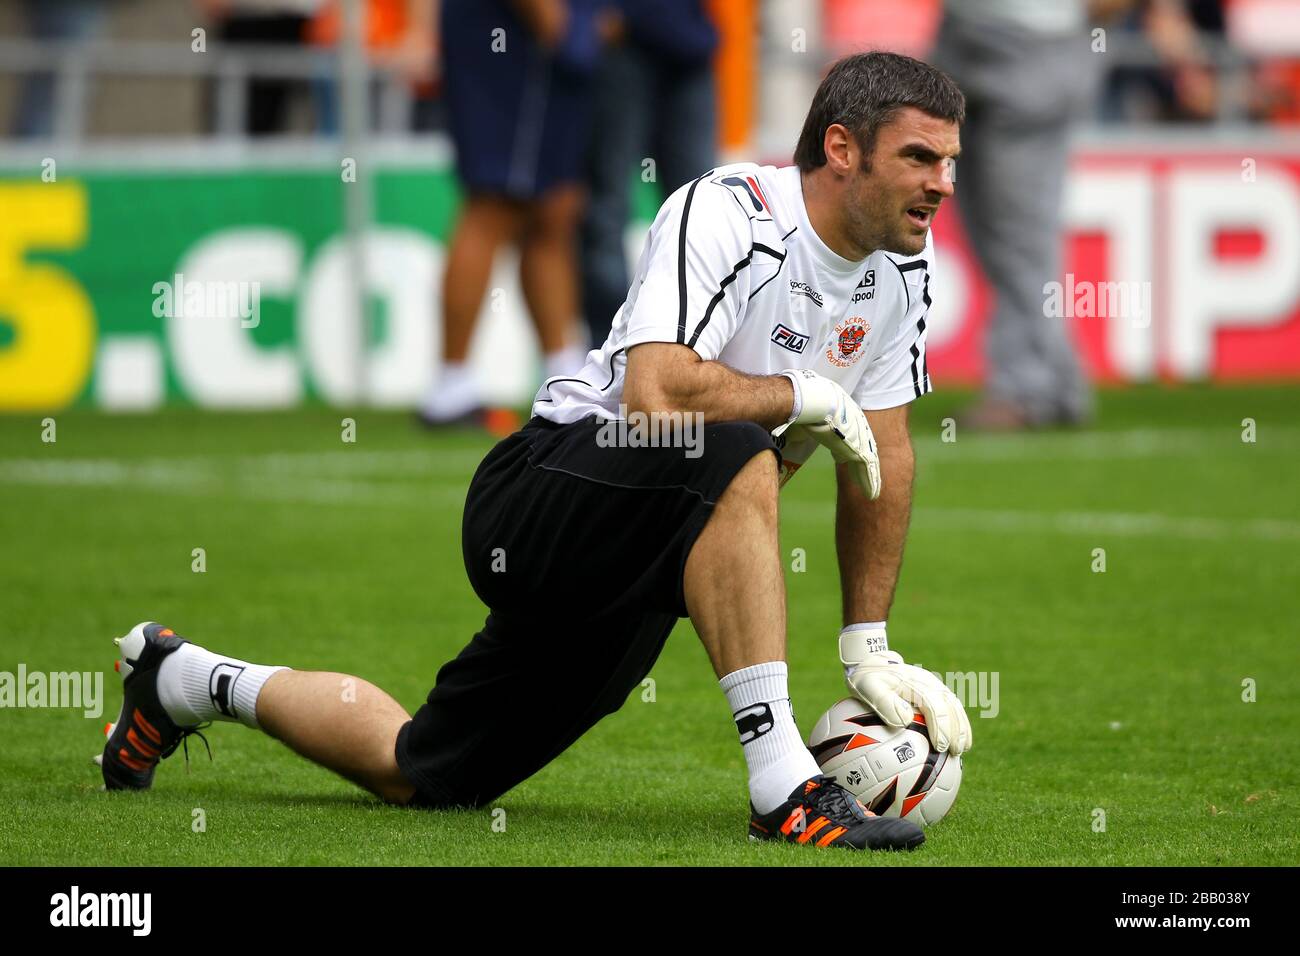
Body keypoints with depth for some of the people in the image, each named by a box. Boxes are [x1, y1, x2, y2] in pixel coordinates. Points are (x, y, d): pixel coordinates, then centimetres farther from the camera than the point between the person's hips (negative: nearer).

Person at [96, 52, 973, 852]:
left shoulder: (901, 261, 3)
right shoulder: (726, 213, -21)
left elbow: (884, 451, 13)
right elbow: (656, 397, -34)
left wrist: (869, 648, 9)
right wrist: (808, 397, -21)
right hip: (540, 498, -8)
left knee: (421, 775, 13)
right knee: (733, 460, -39)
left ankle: (188, 681, 35)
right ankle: (785, 790, -38)